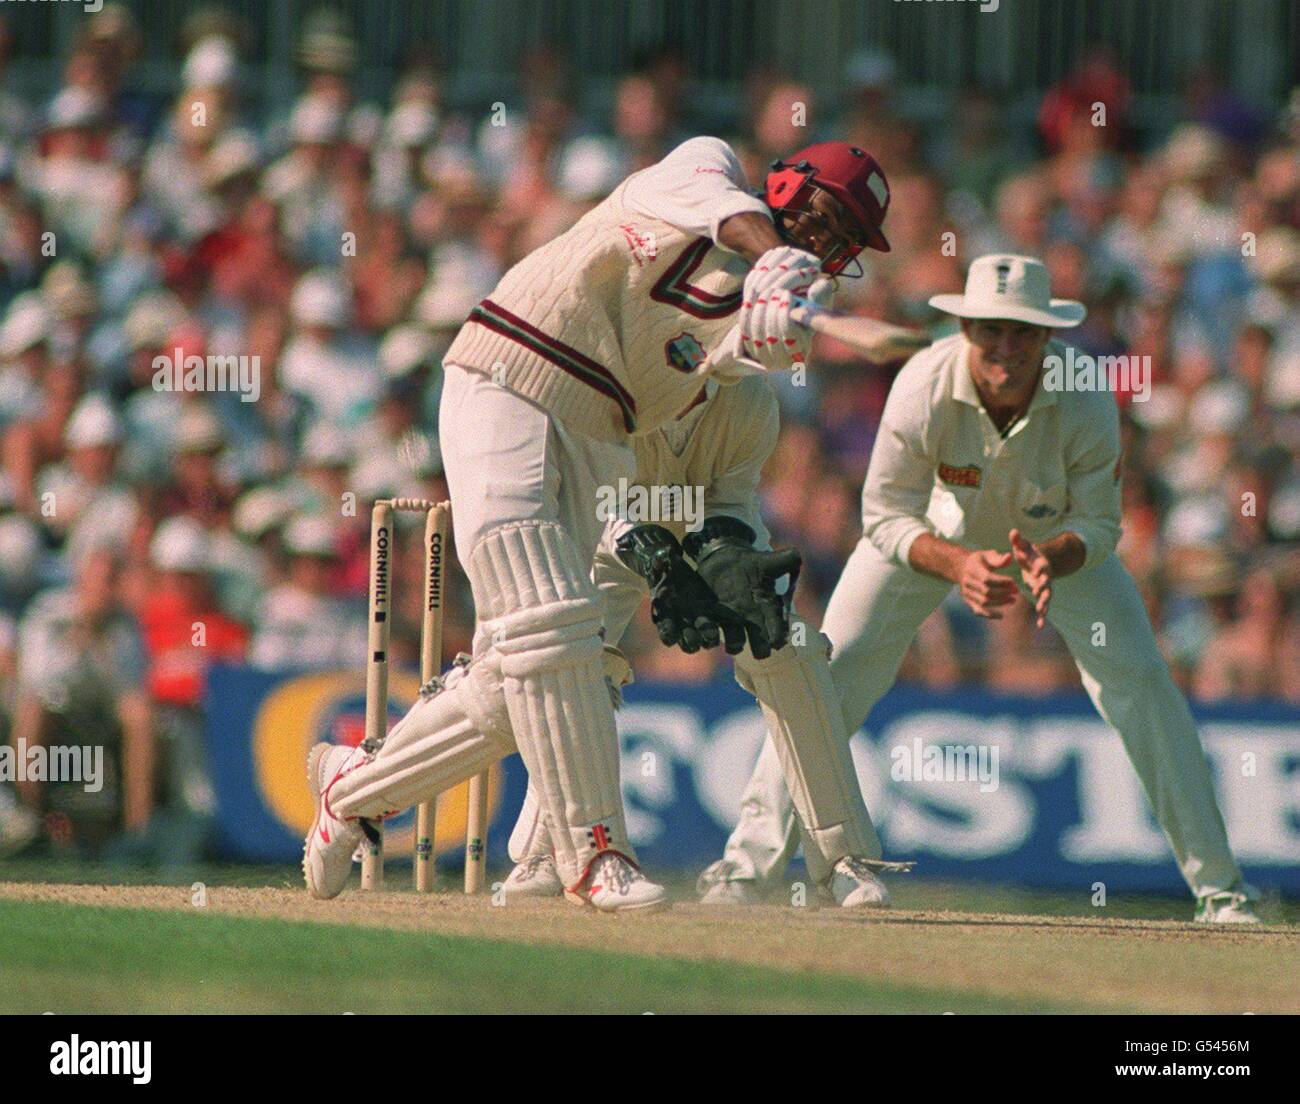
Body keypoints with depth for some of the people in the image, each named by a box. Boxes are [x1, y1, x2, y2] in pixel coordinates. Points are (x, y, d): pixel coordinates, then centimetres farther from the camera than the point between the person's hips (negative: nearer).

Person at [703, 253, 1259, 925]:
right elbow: (886, 518, -27)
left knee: (1141, 682, -12)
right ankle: (748, 860, 0)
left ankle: (1219, 888, -3)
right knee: (832, 673, -12)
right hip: (936, 534, 0)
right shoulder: (922, 388, -35)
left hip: (1057, 538, 0)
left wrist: (1048, 561, -45)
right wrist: (958, 565, -46)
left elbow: (1098, 524, -22)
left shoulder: (1085, 403, -33)